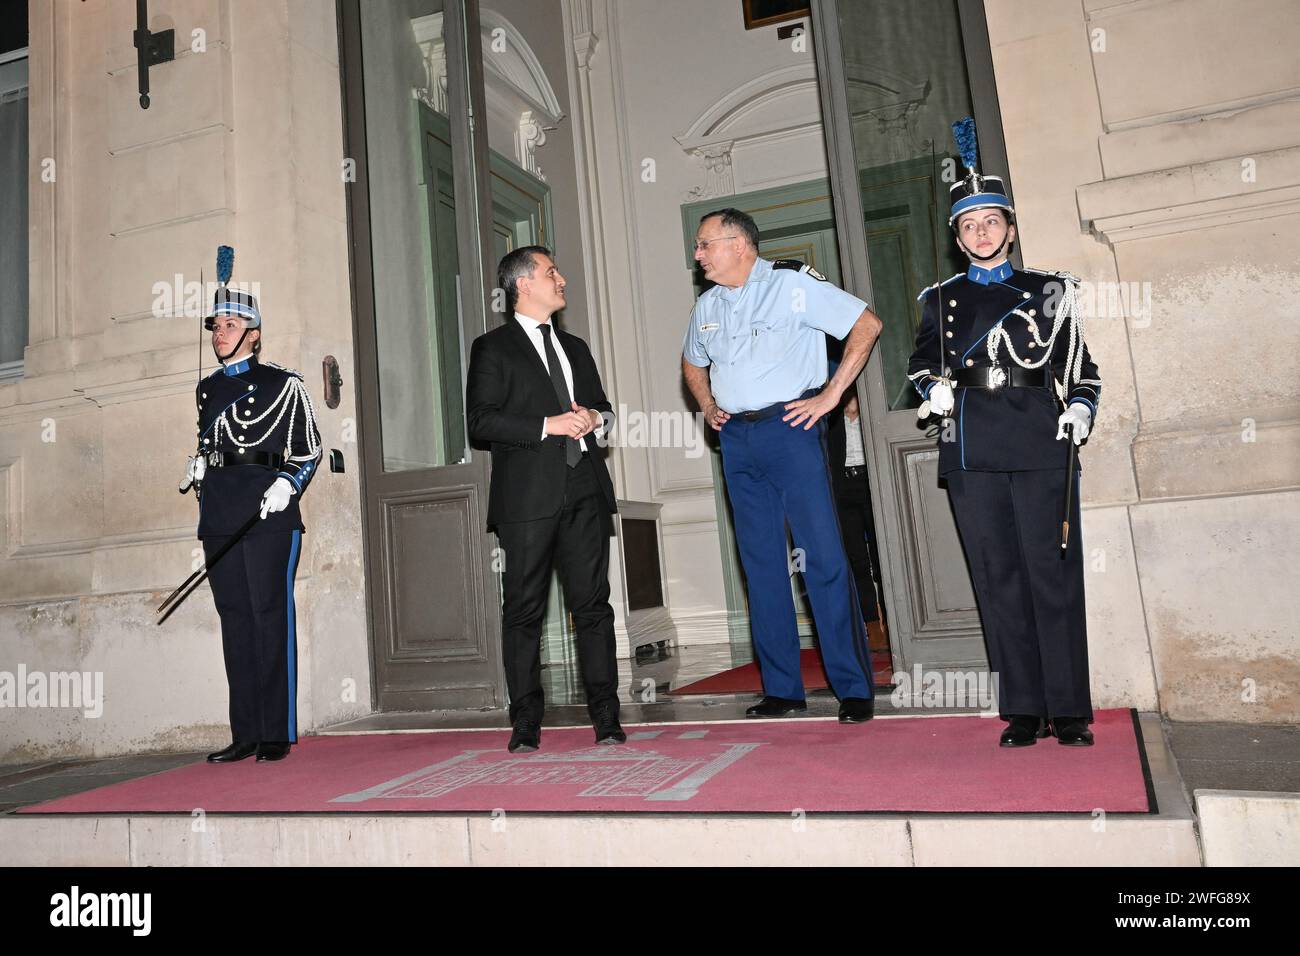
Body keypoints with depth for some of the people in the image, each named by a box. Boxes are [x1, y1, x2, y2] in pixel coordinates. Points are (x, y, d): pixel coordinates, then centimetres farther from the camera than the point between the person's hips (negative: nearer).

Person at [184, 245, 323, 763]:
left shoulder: (284, 383, 2)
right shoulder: (207, 389, 18)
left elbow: (309, 448, 1)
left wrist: (287, 484, -14)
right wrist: (198, 465, 10)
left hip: (269, 512, -6)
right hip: (219, 515, 6)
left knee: (270, 615, -4)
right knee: (234, 618, 7)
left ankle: (277, 733, 3)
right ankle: (245, 733, 14)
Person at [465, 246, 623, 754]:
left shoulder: (575, 347, 23)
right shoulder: (492, 348, 4)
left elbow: (601, 405, 28)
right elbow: (480, 421, -7)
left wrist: (594, 418, 4)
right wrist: (547, 425, -14)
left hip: (585, 490, 5)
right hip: (528, 497, -4)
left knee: (593, 605, 3)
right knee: (523, 611, 0)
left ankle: (606, 715, 9)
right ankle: (526, 722, 9)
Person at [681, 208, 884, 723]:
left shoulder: (793, 284, -4)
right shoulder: (707, 305, 15)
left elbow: (866, 323, -6)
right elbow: (692, 362, 32)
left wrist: (830, 395, -10)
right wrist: (708, 407, 15)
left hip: (790, 428, -6)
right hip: (736, 438, 6)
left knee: (824, 556, -8)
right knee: (761, 562, 7)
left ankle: (854, 687, 3)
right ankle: (781, 688, 15)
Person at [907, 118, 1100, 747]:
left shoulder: (1049, 291, 15)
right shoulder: (940, 300, 18)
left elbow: (1082, 367, 14)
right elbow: (921, 363, 19)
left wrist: (1080, 409, -4)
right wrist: (934, 388, -2)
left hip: (1039, 444, -1)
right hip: (970, 450, 2)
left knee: (1052, 573, -3)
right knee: (998, 577, 2)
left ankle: (1069, 711, 7)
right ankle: (1024, 710, 10)